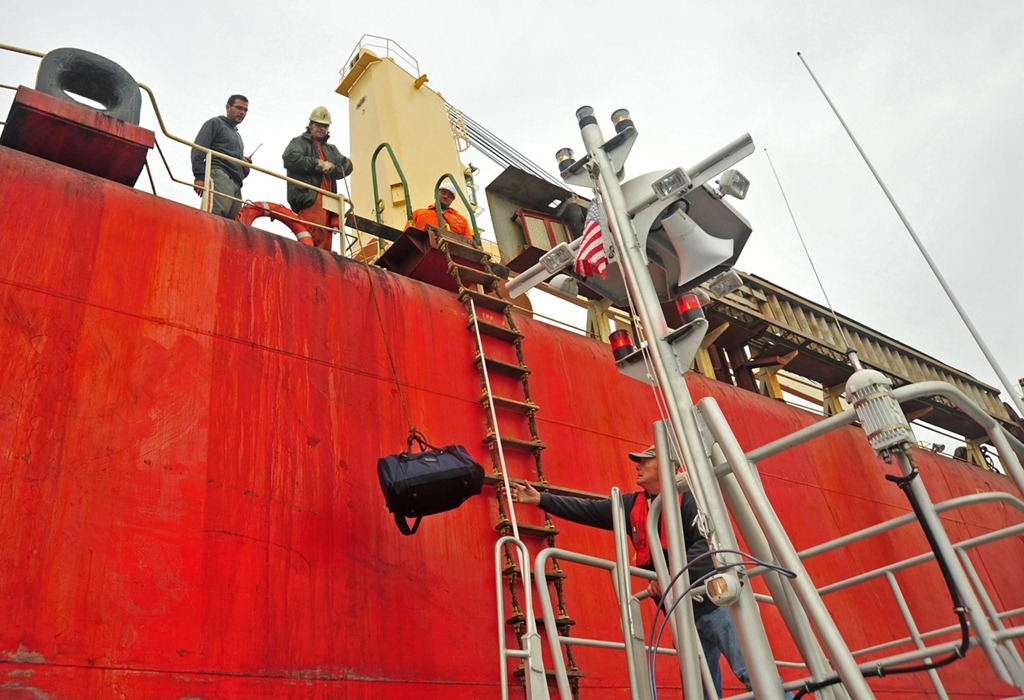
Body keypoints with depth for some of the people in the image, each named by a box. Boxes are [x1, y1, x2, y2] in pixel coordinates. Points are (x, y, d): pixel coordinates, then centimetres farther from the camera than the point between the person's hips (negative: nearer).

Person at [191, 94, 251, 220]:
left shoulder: (238, 136, 38)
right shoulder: (215, 123, 16)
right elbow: (198, 149, 1)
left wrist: (245, 168, 13)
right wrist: (199, 176, -13)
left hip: (236, 184, 7)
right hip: (219, 175, -7)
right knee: (217, 212, -31)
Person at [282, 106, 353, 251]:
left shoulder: (331, 149, 32)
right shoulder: (300, 142, 15)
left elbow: (346, 166, 17)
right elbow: (289, 158, -5)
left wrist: (330, 167, -6)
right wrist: (318, 164, -6)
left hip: (328, 202, 6)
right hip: (309, 198, -6)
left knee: (325, 244, 0)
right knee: (316, 237, -22)